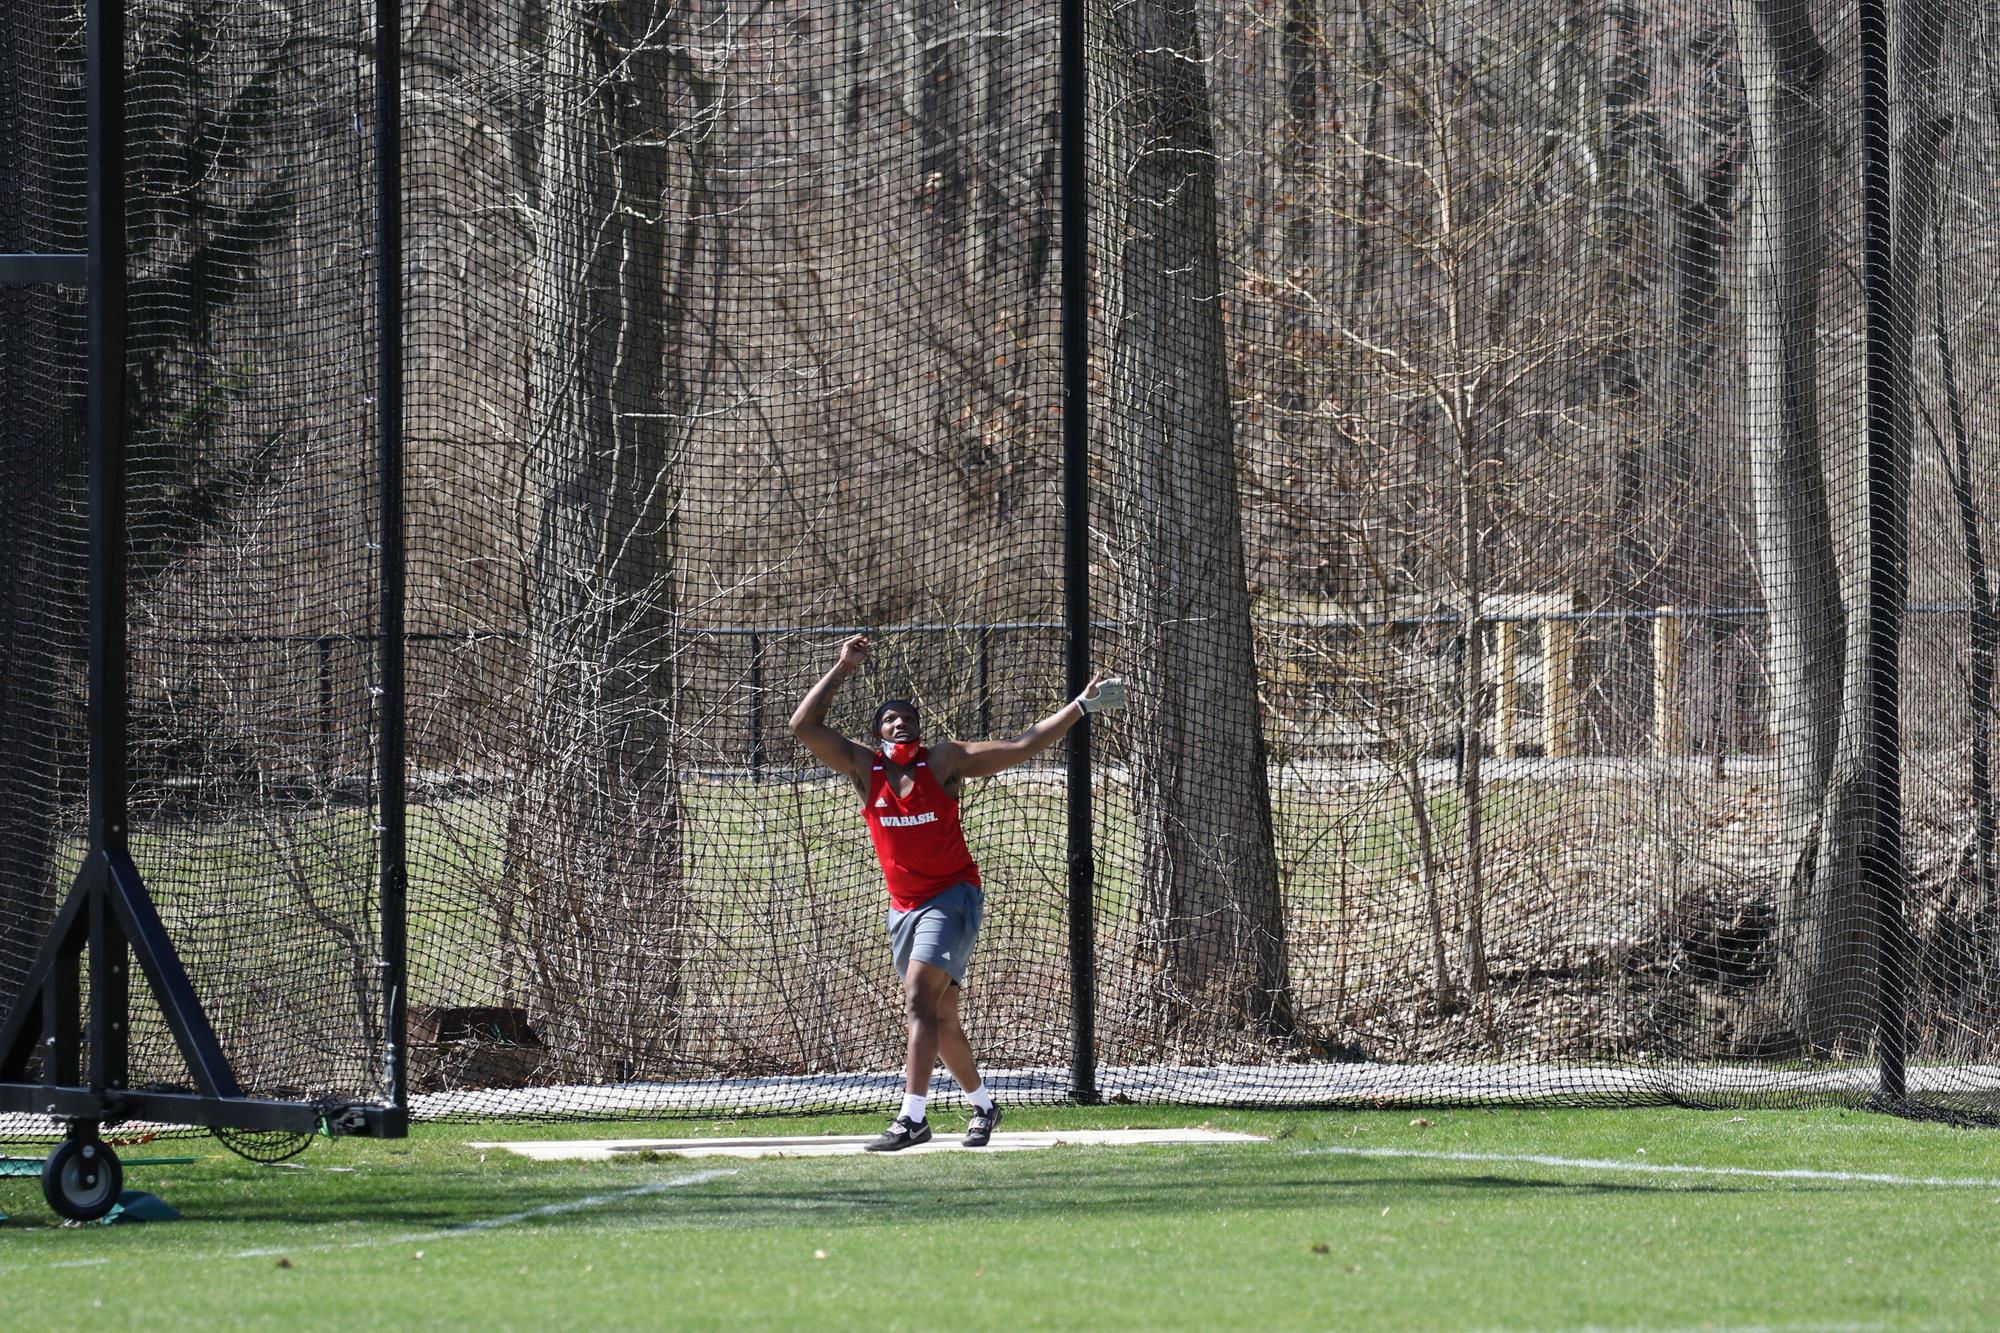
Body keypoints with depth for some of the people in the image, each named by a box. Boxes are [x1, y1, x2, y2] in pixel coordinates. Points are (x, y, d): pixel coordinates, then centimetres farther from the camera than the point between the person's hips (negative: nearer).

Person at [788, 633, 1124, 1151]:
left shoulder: (944, 761, -7)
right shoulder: (864, 768, 0)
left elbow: (1022, 747, -5)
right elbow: (804, 726, -5)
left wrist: (1081, 705, -8)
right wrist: (842, 670, -7)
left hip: (952, 896, -5)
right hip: (903, 907, 5)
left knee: (920, 1001, -20)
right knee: (940, 1018, 13)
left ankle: (912, 1117, -26)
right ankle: (983, 1105, 31)